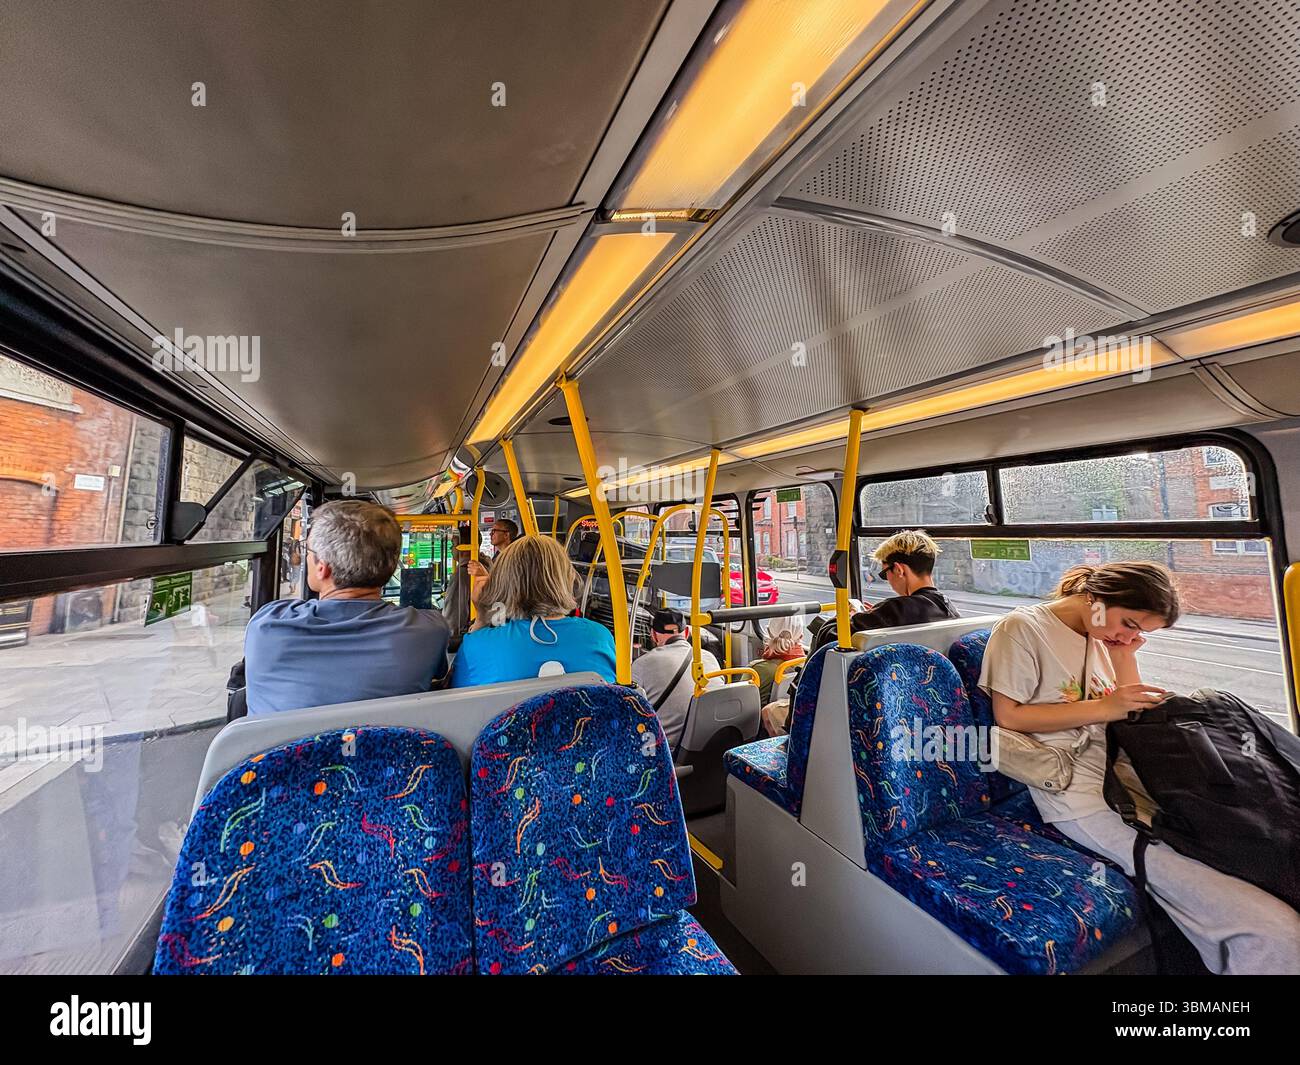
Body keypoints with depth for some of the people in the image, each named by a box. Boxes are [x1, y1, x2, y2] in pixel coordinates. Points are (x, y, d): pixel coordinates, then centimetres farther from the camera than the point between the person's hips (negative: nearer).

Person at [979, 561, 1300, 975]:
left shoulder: (1103, 635, 14)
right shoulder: (1022, 628, -10)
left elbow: (1134, 715, 17)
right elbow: (1009, 717, -12)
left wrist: (1126, 656, 6)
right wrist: (1102, 708, -12)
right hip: (1078, 788, -8)